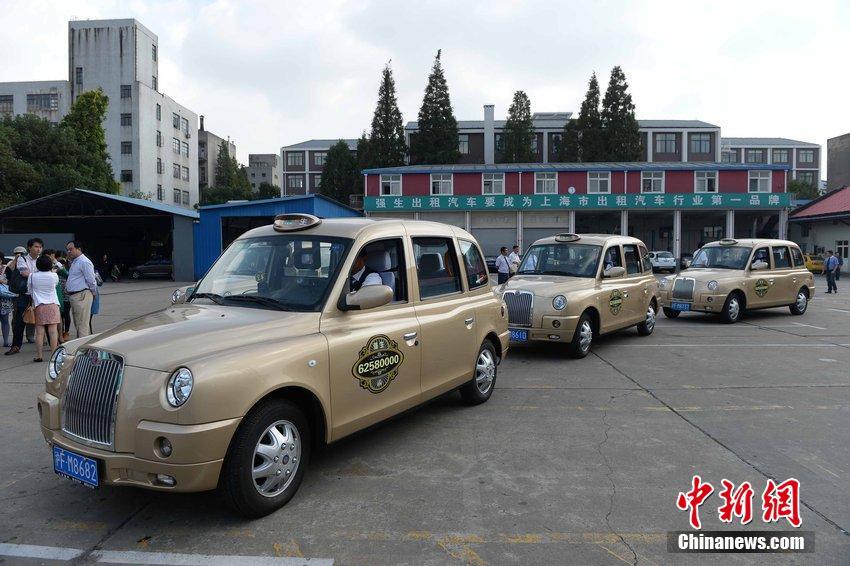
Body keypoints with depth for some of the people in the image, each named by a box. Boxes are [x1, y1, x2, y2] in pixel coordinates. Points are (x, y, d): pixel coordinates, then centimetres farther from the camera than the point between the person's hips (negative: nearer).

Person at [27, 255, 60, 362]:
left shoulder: (32, 276, -2)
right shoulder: (54, 276, -4)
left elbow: (29, 290, 10)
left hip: (39, 306, 1)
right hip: (52, 305, -1)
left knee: (39, 332, 2)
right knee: (53, 331, -1)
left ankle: (38, 355, 4)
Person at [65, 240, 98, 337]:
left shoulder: (84, 262, -14)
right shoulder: (74, 262, 19)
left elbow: (91, 280, -15)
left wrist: (93, 293, -6)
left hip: (82, 296, -10)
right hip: (73, 296, 10)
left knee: (82, 324, -8)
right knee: (77, 324, 15)